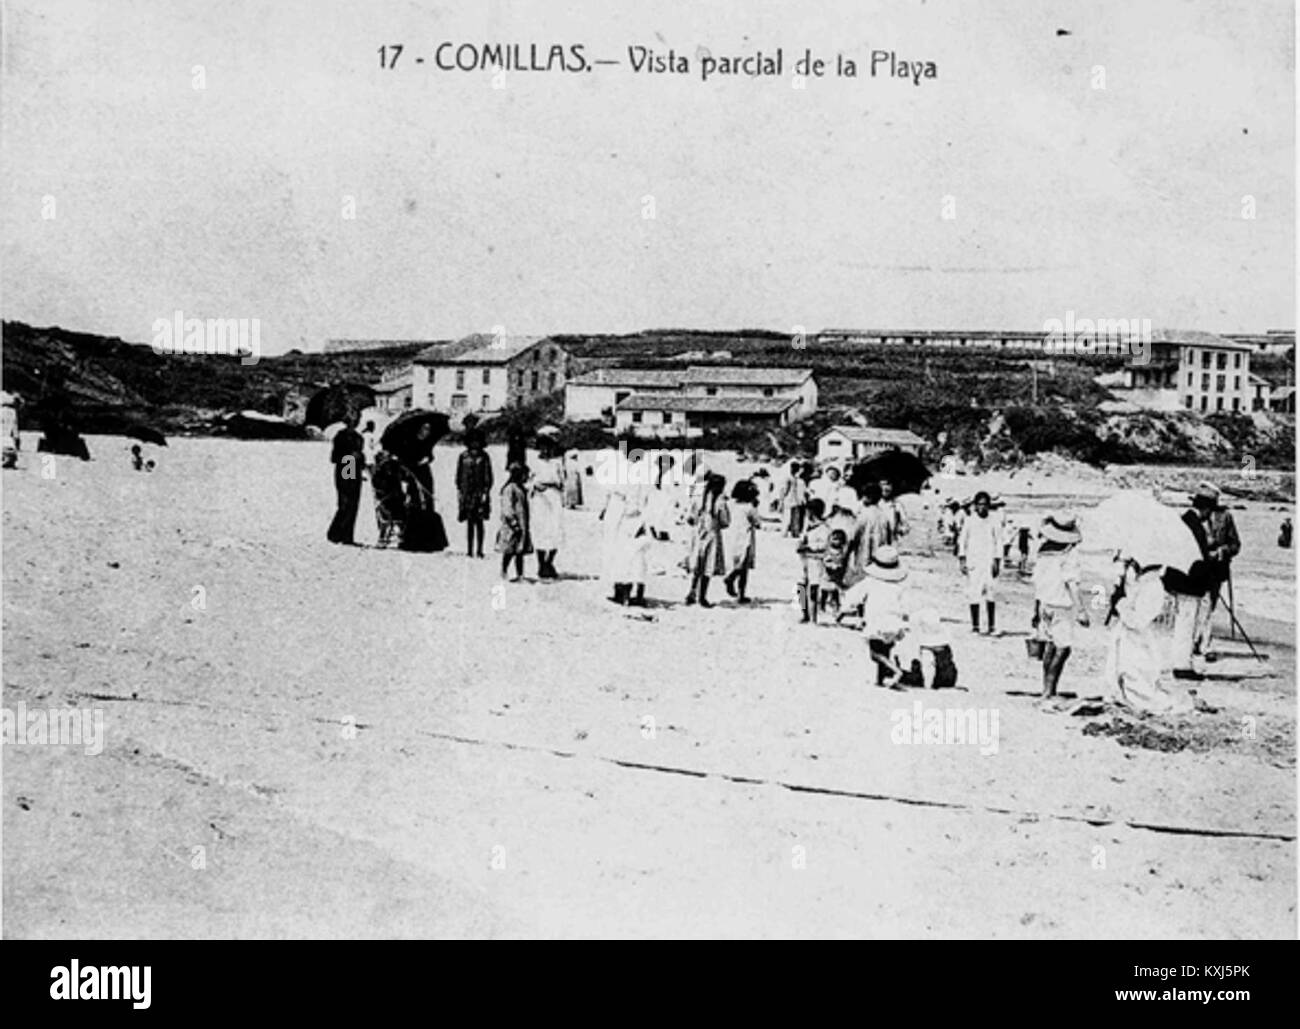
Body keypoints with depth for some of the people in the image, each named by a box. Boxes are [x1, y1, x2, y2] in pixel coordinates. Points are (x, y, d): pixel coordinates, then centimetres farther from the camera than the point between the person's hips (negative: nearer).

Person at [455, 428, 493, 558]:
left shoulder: (484, 456, 1)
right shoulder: (463, 456, 4)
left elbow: (488, 476, 1)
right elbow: (458, 475, 8)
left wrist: (486, 491, -6)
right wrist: (459, 489, 2)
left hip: (480, 493, -1)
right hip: (467, 493, 1)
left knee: (479, 522, 0)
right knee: (469, 522, 5)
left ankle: (479, 550, 3)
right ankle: (469, 550, 9)